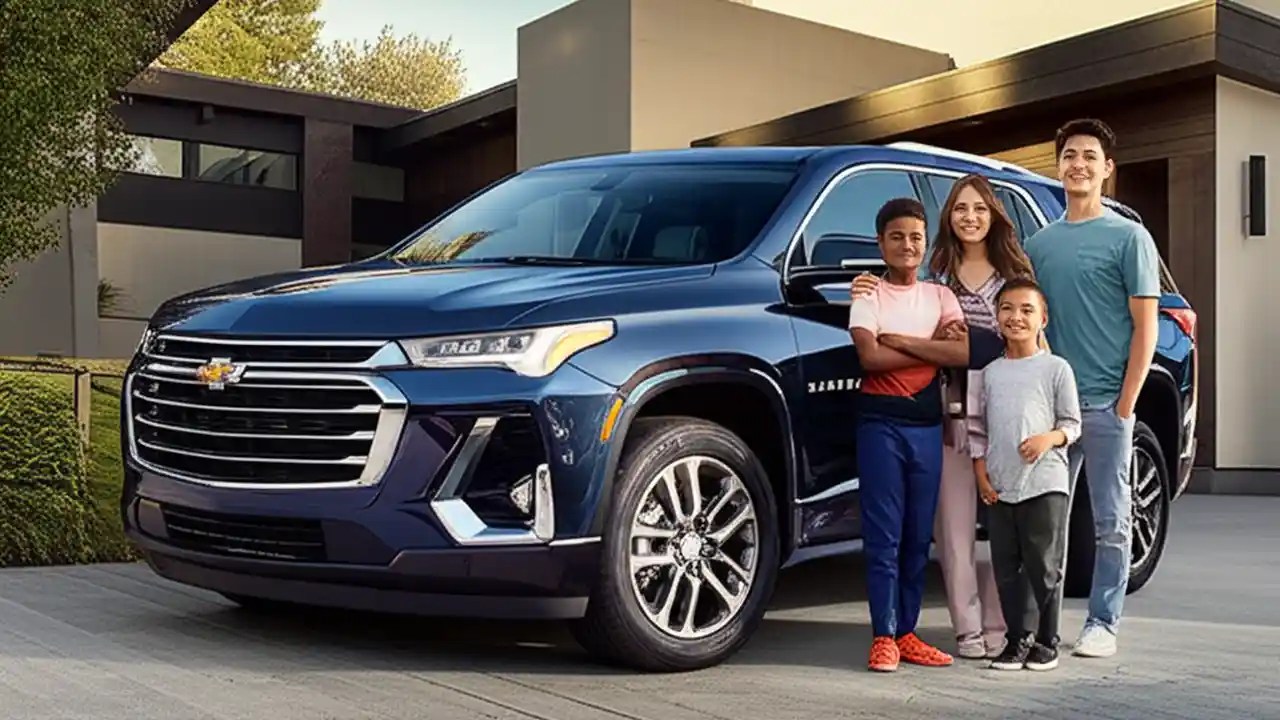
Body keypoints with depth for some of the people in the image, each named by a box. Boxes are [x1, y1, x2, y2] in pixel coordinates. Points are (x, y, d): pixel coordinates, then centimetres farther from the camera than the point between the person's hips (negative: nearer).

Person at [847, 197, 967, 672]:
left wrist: (901, 341, -12)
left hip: (927, 423, 3)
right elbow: (870, 356, -13)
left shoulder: (940, 295, 11)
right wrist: (933, 349, -7)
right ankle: (883, 637, 1)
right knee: (884, 535, -4)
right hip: (880, 422, -3)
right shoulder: (869, 295, 3)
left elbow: (964, 352, -6)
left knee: (918, 536, 7)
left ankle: (906, 632, 15)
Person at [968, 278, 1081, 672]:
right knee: (1007, 567, 7)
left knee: (1044, 567, 2)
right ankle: (1018, 638, 18)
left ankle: (1046, 641, 14)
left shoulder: (1056, 368, 1)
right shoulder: (990, 373, 11)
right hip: (999, 487, 4)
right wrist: (981, 472, 4)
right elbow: (977, 427, 13)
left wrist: (1049, 438, -17)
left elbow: (1072, 423, 2)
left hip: (1045, 483, -3)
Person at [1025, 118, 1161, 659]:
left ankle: (1102, 624, 13)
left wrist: (1125, 404, -10)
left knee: (1110, 521, 4)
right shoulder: (1039, 243, 13)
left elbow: (1145, 327, -3)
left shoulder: (1128, 238, 0)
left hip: (1105, 405, -4)